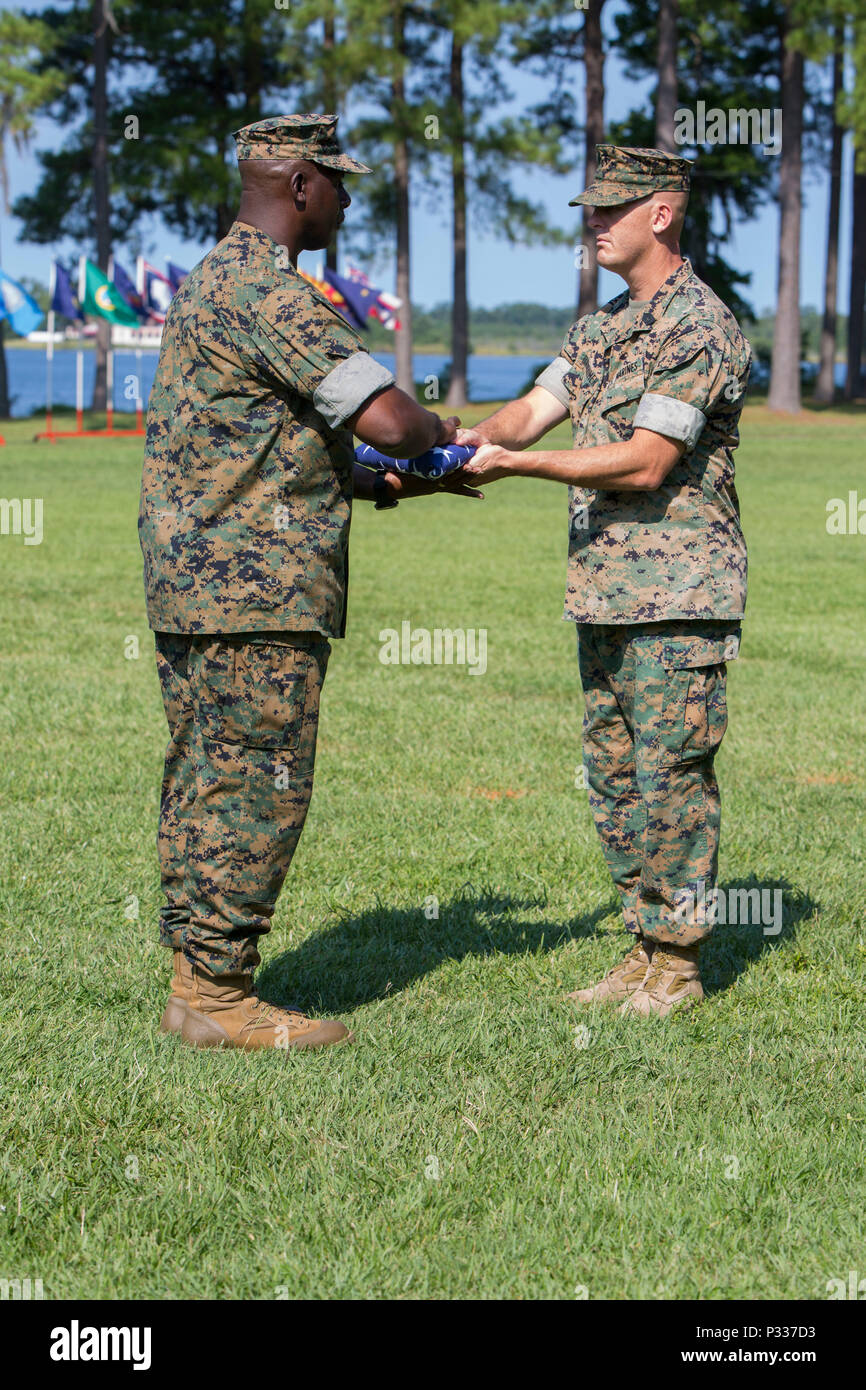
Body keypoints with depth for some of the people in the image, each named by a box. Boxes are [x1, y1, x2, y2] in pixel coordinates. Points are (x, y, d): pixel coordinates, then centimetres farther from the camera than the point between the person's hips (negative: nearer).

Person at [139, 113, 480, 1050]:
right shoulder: (271, 293, -15)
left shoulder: (212, 281, 19)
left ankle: (194, 983, 17)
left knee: (204, 788, 12)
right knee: (256, 790, -5)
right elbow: (385, 419, -21)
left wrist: (390, 483, 17)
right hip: (255, 589, -10)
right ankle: (221, 996, 0)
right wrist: (437, 431, 2)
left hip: (191, 584, 10)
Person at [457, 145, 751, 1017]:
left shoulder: (699, 327, -13)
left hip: (677, 596, -9)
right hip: (602, 592, 9)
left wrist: (514, 464, -19)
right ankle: (645, 950, 20)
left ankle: (677, 963, 4)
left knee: (670, 778, -4)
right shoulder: (601, 327, 17)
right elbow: (534, 410, 8)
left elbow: (645, 463, -18)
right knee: (613, 778, 11)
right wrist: (461, 443, -13)